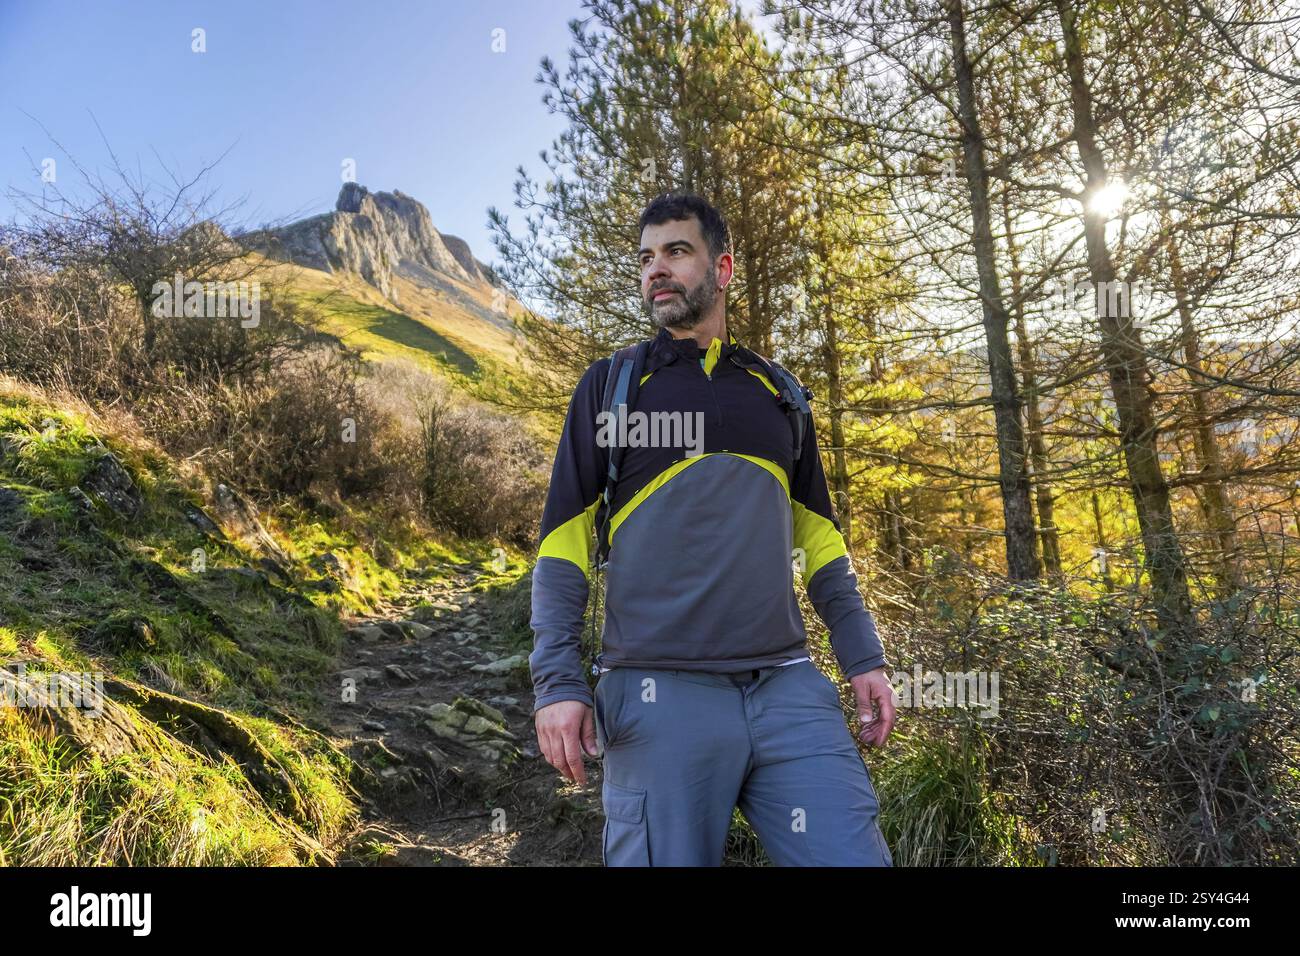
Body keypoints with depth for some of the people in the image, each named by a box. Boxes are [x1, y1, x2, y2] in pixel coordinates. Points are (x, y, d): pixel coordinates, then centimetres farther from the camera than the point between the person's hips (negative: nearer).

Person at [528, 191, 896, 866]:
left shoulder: (777, 395, 16)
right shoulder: (609, 385, 7)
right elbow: (564, 543, 3)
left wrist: (863, 656, 9)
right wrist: (557, 681, -7)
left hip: (789, 689, 3)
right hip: (660, 696, -2)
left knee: (853, 855, -2)